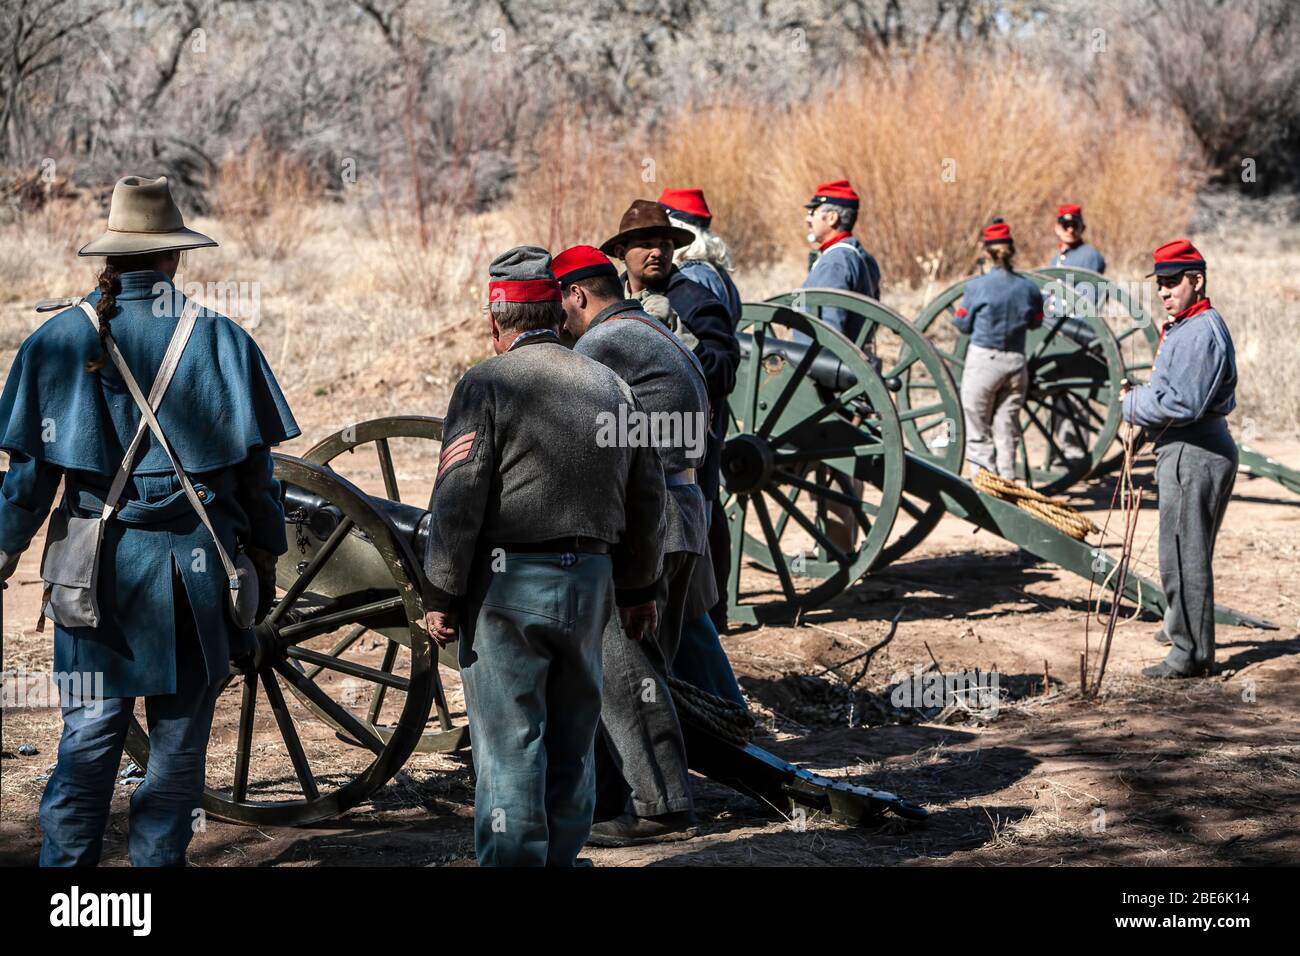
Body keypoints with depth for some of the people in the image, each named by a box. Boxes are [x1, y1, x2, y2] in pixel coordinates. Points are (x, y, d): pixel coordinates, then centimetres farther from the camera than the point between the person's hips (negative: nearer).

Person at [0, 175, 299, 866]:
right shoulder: (222, 341, -2)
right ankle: (158, 859, 15)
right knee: (179, 746, 9)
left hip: (96, 572, 1)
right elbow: (255, 469, 0)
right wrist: (266, 556, 11)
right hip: (194, 574, 0)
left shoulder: (58, 341, -2)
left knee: (87, 741, 7)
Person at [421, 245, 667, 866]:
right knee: (572, 741, 16)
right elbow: (646, 499, 13)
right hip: (589, 582, 6)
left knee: (510, 744, -1)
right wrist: (639, 589, 21)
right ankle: (563, 857, 23)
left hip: (508, 585, -6)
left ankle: (512, 861, 1)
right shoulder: (611, 385, 9)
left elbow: (458, 501, -14)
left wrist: (440, 595, -8)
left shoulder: (487, 385, -9)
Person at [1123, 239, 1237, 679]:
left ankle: (1191, 654, -3)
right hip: (1186, 451, 11)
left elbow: (1184, 403, -26)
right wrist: (1144, 400, 10)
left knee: (1184, 555, -7)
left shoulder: (1201, 332, -18)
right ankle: (1182, 627, 40)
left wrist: (1133, 405, -11)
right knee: (1186, 551, 24)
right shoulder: (1183, 327, 16)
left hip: (1194, 456, -11)